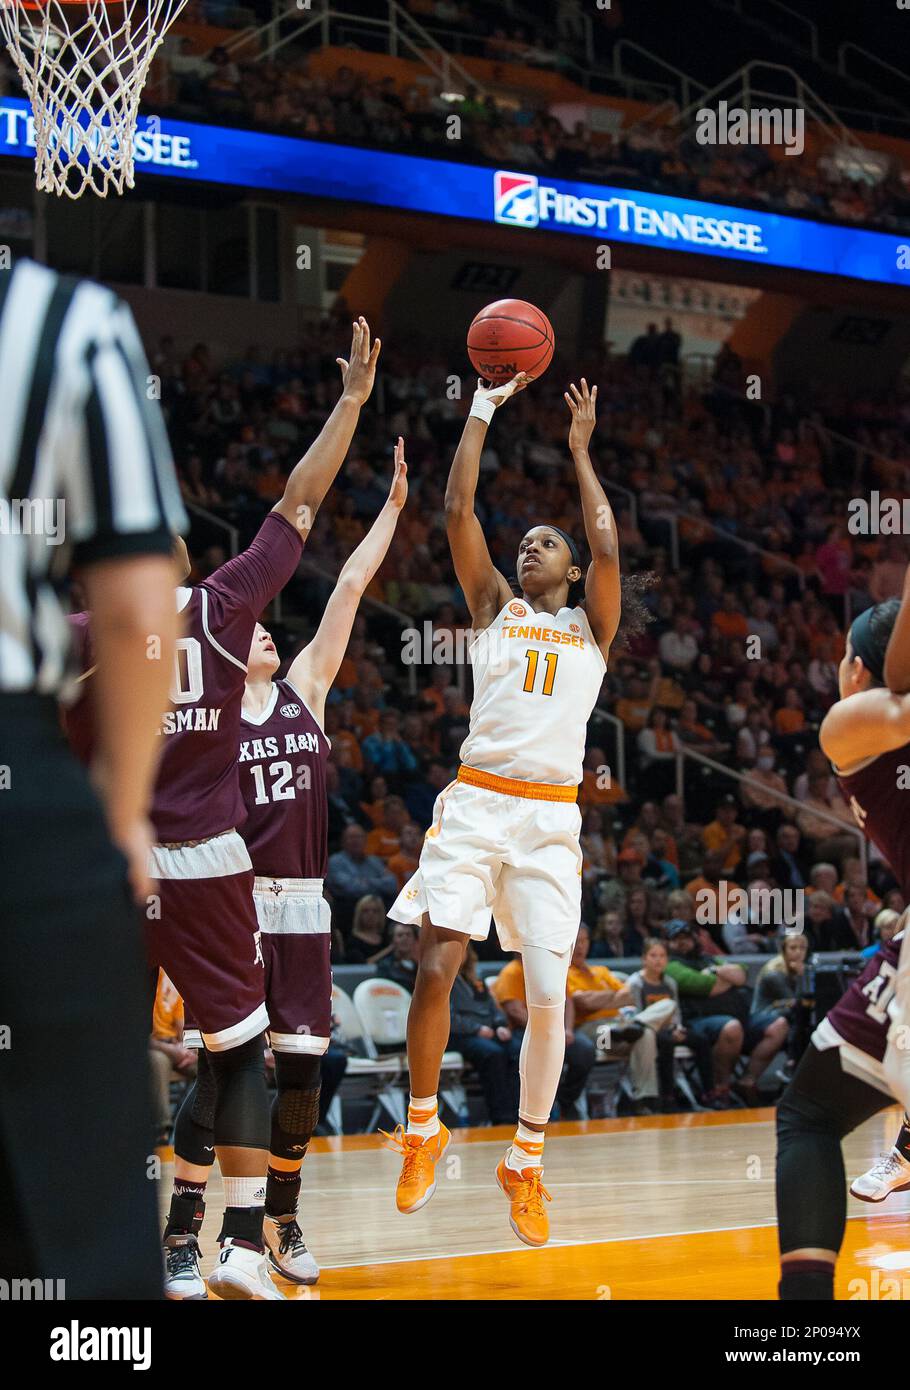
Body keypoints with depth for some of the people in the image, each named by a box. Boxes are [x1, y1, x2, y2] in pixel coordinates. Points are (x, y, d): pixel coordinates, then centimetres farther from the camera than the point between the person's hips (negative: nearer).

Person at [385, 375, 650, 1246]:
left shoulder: (591, 625, 13)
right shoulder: (493, 607, 14)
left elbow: (606, 542, -3)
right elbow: (458, 510, 5)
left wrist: (580, 450, 6)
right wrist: (483, 411, 6)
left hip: (550, 819, 0)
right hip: (474, 804, 0)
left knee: (547, 997, -6)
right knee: (434, 971, -11)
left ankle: (527, 1160, 9)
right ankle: (423, 1130, 9)